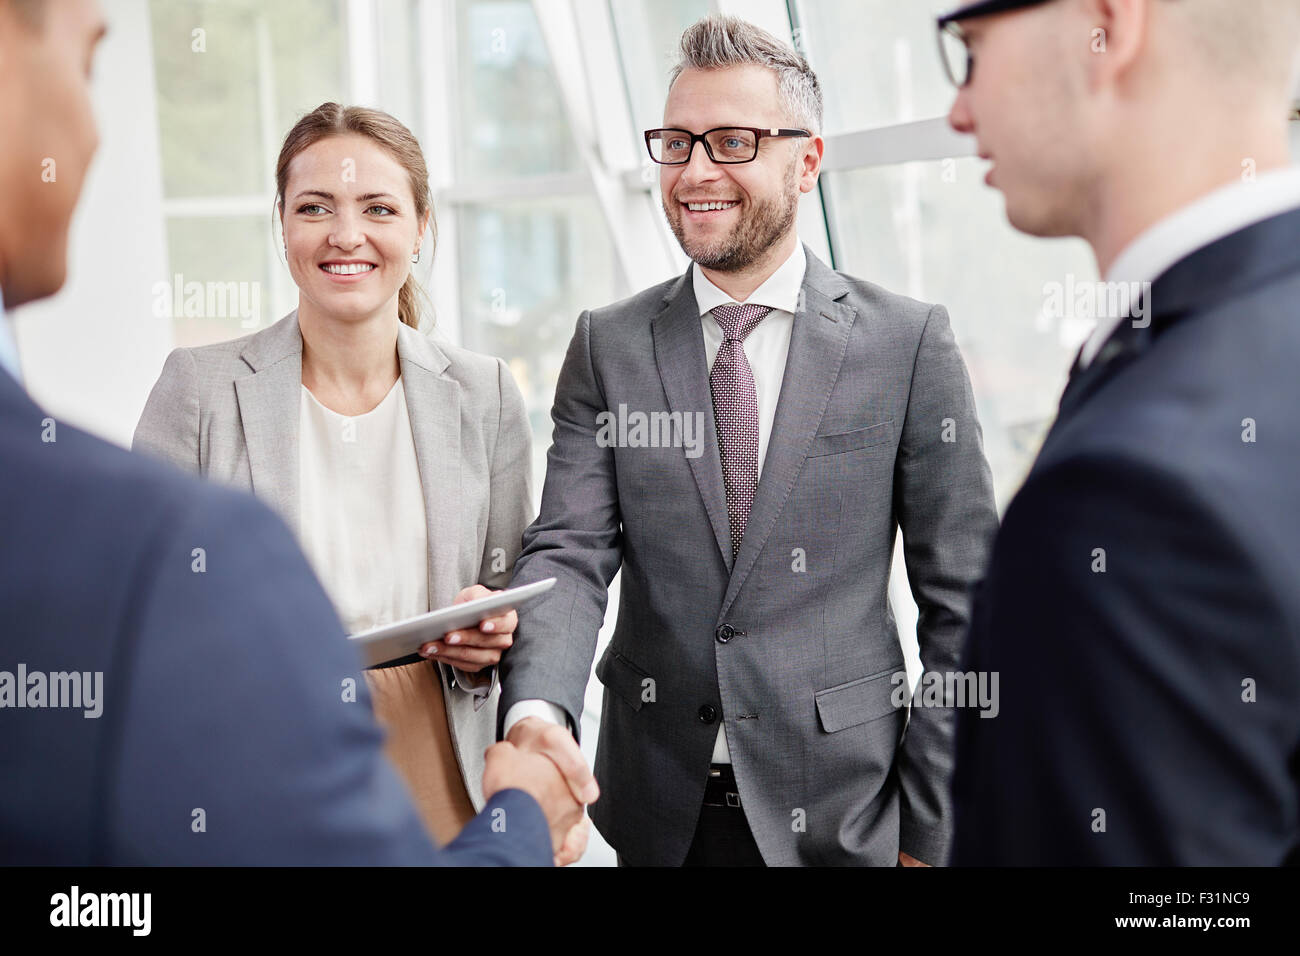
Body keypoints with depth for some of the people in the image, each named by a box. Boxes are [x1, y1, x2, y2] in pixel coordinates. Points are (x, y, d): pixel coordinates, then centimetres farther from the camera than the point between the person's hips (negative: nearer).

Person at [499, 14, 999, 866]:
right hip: (659, 817, 2)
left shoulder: (909, 343, -5)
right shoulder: (609, 345, 2)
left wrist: (932, 832, -5)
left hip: (841, 816, -2)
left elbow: (960, 603, -4)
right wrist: (537, 709, -27)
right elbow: (568, 552, -7)